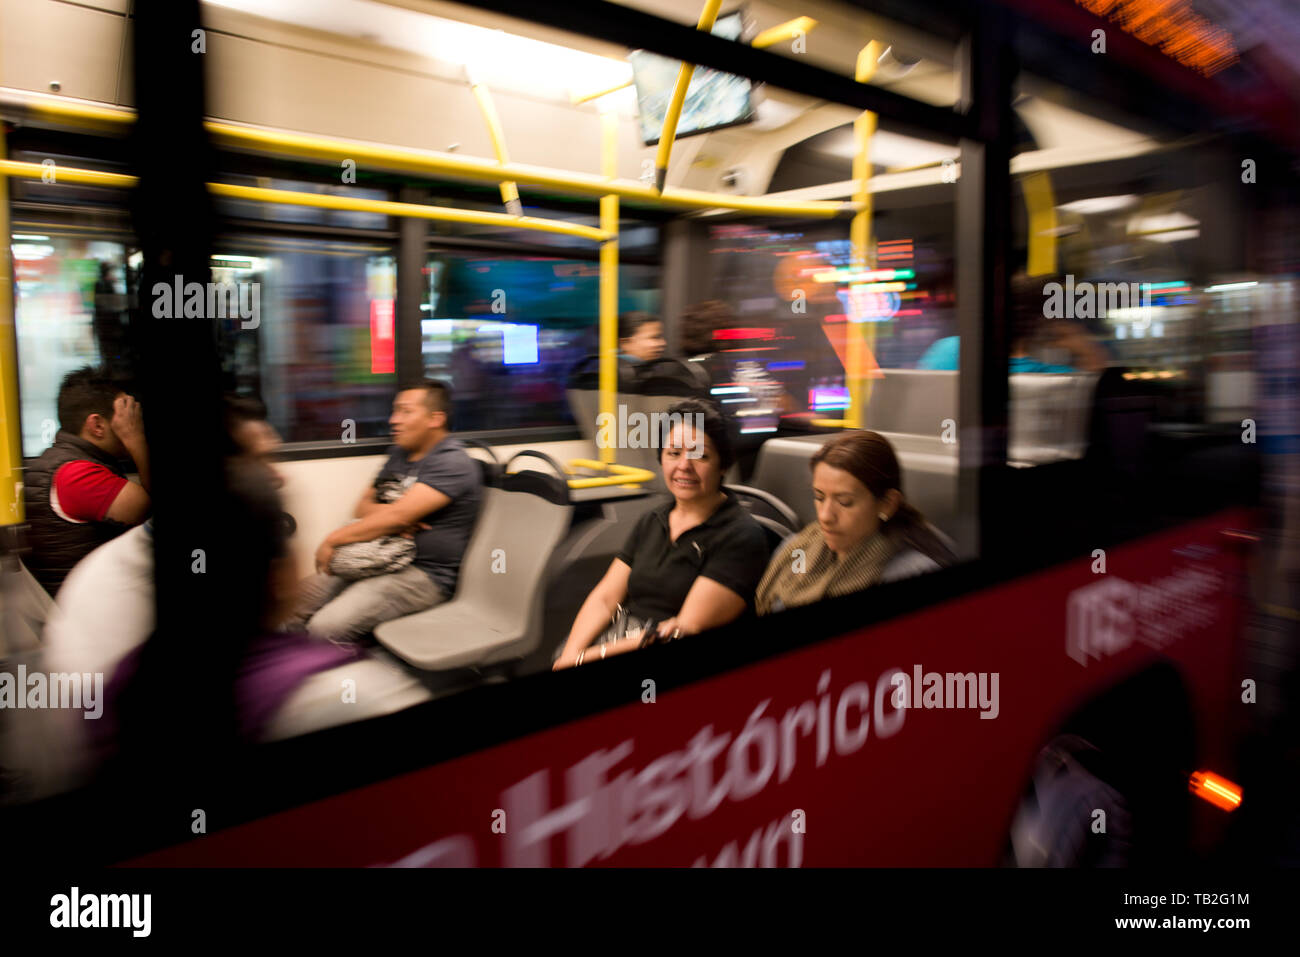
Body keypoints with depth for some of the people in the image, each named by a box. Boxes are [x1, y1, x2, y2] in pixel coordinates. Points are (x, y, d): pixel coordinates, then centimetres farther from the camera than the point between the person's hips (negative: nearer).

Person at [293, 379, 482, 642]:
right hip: (381, 558, 9)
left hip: (425, 574, -9)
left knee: (324, 628, -22)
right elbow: (364, 505, 16)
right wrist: (385, 515, -9)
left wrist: (334, 539, -12)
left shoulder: (453, 463, -14)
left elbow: (397, 516, -21)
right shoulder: (399, 453, 16)